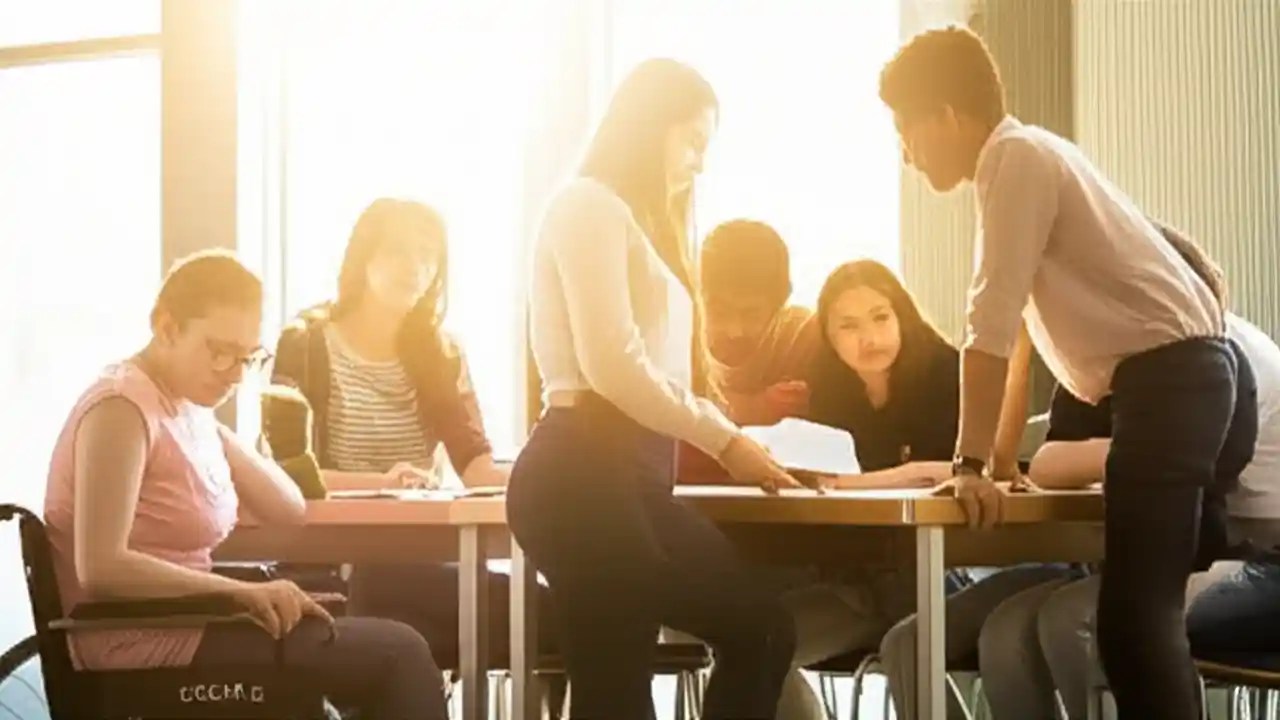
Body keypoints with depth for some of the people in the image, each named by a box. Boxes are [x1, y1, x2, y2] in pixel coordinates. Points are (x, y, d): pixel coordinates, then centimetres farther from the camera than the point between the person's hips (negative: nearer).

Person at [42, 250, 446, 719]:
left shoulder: (188, 407, 12)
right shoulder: (123, 408, -15)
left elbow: (288, 508, 10)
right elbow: (100, 566, -25)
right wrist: (244, 591, -27)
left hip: (181, 621, 9)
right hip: (143, 641, -9)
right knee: (396, 654, -11)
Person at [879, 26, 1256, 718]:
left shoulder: (1016, 157, -10)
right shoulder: (1025, 158, 20)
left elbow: (991, 322, -14)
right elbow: (1017, 320, 24)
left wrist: (971, 463, -13)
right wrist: (998, 454, 27)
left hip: (1168, 375, -10)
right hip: (1176, 375, 10)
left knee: (1133, 616, -13)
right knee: (1146, 611, 11)